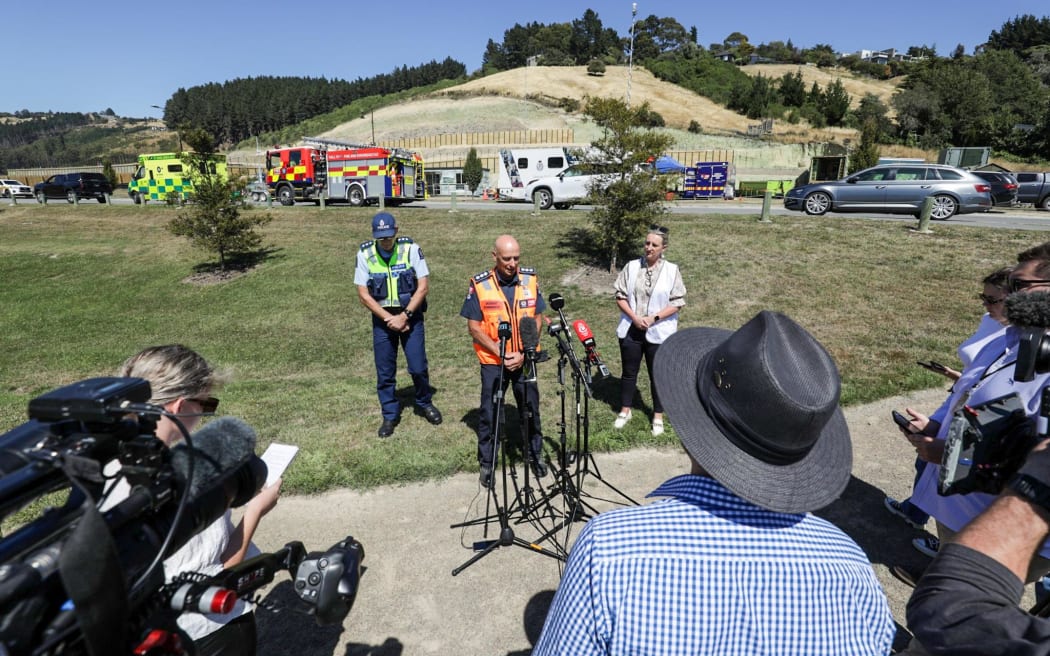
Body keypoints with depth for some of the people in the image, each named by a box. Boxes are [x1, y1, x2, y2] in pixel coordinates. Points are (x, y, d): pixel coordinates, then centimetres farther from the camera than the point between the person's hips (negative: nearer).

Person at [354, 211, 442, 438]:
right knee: (385, 372, 7)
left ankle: (425, 403, 28)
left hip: (410, 316, -1)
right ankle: (390, 415, 25)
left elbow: (423, 287, -10)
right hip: (382, 319, 1)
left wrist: (404, 316, -16)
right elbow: (363, 294, -6)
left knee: (418, 367, 1)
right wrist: (389, 318, -13)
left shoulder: (411, 249, -11)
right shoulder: (365, 254, -7)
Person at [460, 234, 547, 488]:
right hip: (493, 361, -2)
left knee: (530, 409, 13)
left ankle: (535, 455, 34)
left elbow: (537, 319, -1)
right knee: (489, 413, 7)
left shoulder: (531, 280, -5)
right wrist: (500, 353, -16)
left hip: (525, 359, 2)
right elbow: (473, 327, -8)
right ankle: (486, 463, 25)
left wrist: (523, 353, -11)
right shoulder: (479, 285, -12)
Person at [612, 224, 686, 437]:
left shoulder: (672, 271, -4)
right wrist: (634, 317, -13)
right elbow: (620, 296, 0)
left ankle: (658, 417, 25)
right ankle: (625, 411, 31)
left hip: (658, 333, -1)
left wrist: (654, 318, -16)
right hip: (631, 330, 2)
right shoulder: (631, 267, -1)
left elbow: (677, 302, -5)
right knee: (629, 372, 14)